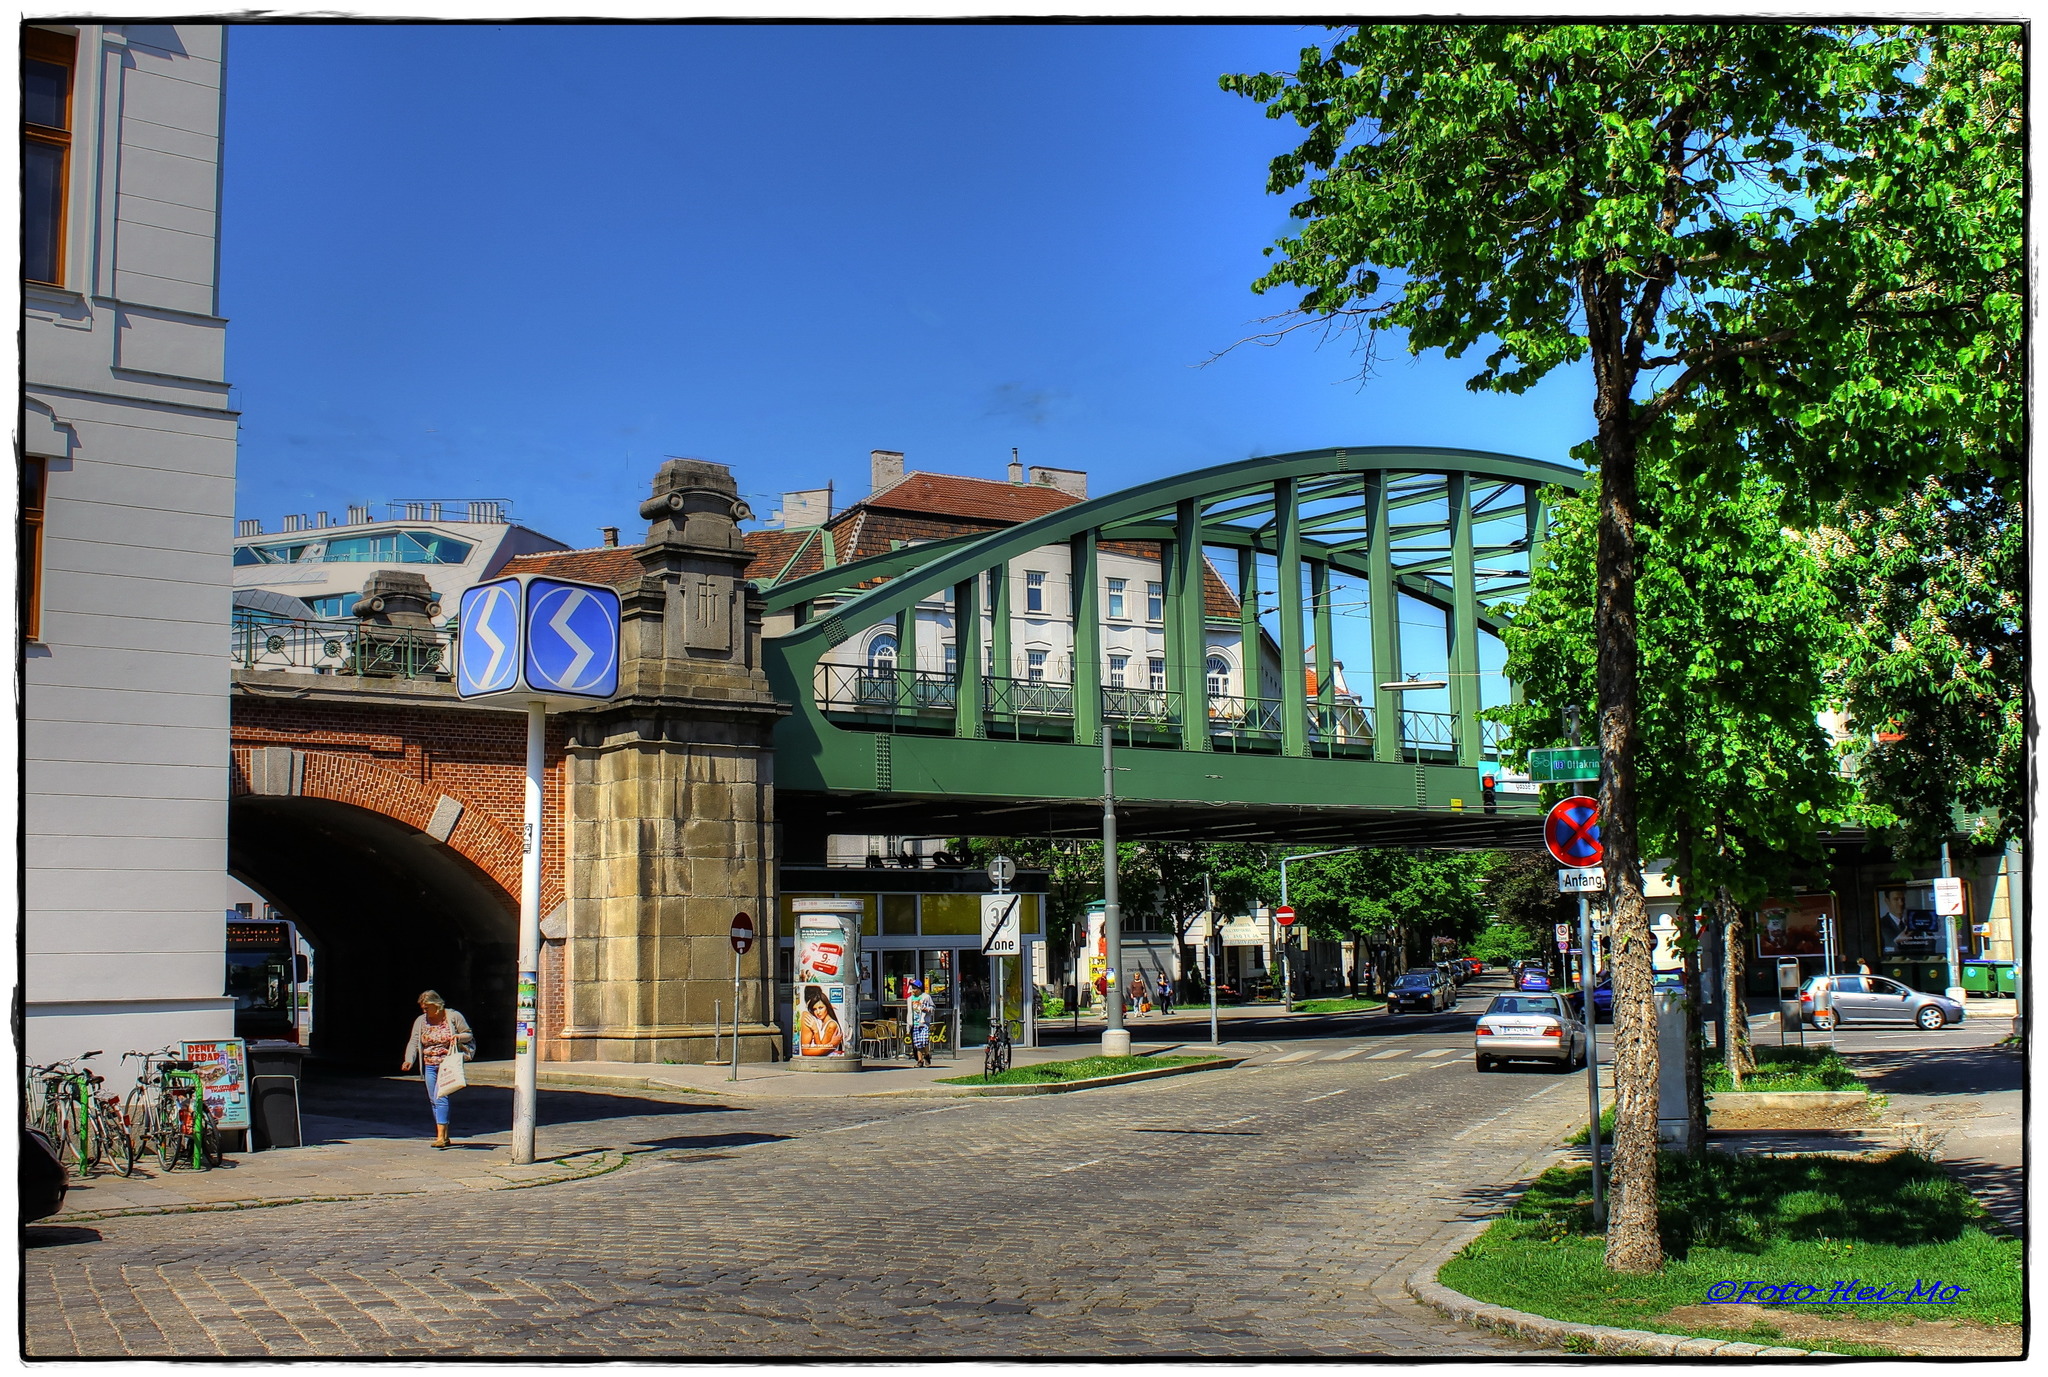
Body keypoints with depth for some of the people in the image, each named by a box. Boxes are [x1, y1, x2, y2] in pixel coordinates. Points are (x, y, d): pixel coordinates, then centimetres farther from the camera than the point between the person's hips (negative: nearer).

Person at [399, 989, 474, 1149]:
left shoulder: (453, 1017, -3)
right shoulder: (421, 1021, 6)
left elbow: (469, 1035, 5)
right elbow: (414, 1043, 0)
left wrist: (458, 1037, -17)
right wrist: (409, 1060, -17)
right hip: (429, 1066, 5)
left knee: (441, 1096, -17)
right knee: (433, 1100, 6)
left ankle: (441, 1136, -19)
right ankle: (444, 1135, 16)